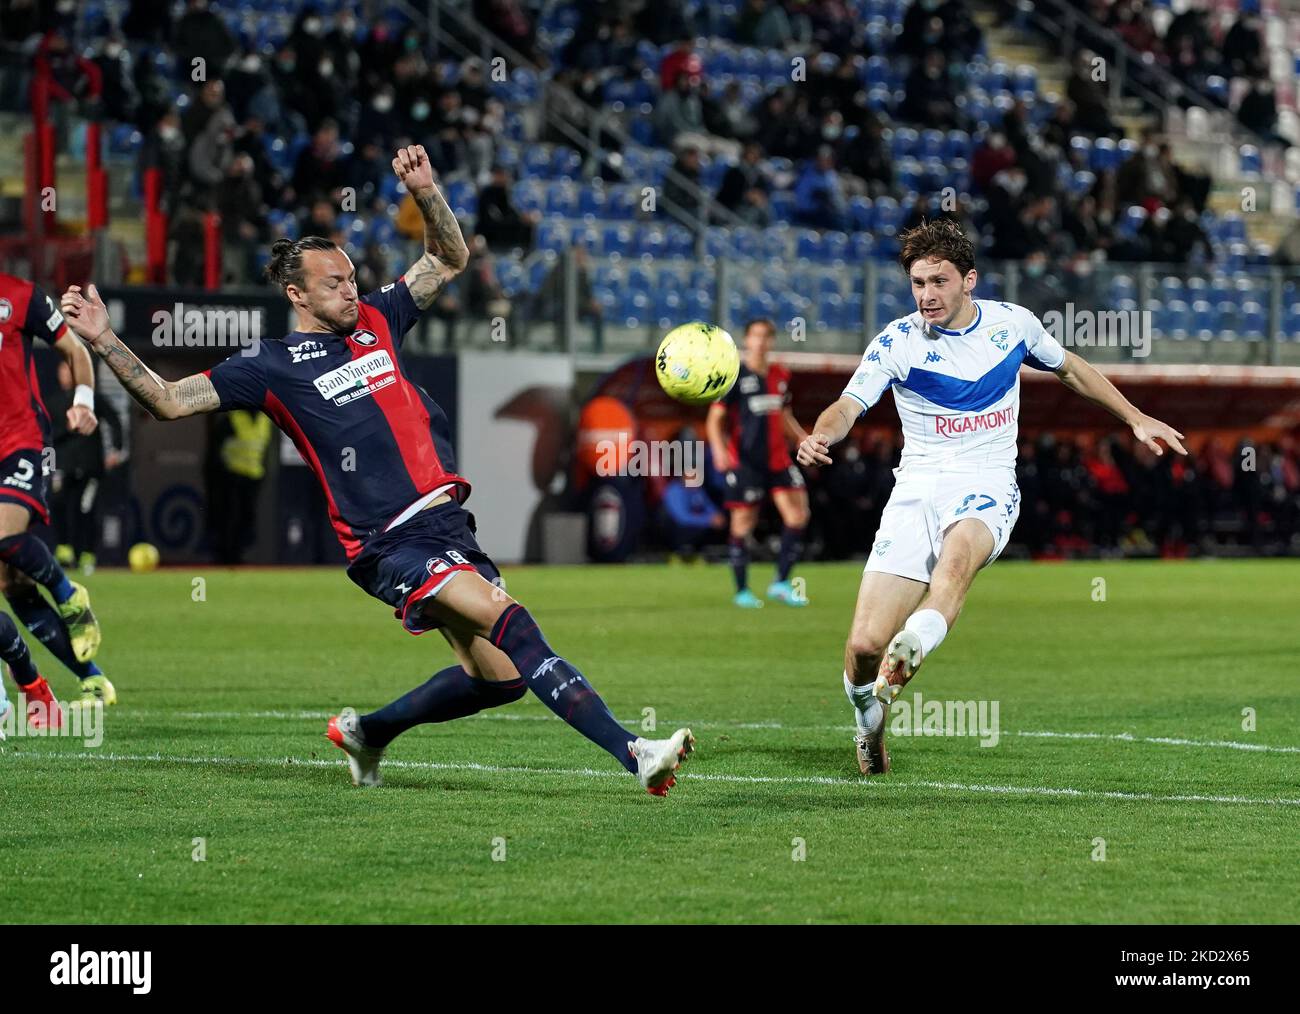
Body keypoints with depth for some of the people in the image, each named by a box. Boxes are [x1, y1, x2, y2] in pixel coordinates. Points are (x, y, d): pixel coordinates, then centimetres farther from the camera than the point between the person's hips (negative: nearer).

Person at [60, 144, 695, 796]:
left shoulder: (374, 322, 16)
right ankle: (630, 753, -34)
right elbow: (169, 401, -1)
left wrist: (425, 193, 8)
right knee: (503, 616, -26)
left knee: (500, 676, 5)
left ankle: (367, 732, 28)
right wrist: (104, 341, -12)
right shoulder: (274, 368, 0)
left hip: (448, 522, 7)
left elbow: (450, 260, 25)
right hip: (390, 544, -7)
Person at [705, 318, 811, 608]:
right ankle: (742, 591, 9)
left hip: (778, 459, 5)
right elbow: (715, 419, -6)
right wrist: (719, 449, -22)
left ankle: (781, 583, 5)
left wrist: (805, 440, 10)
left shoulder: (781, 376, 12)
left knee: (797, 516, -5)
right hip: (745, 461, -5)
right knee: (743, 523, -2)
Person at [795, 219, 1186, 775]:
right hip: (916, 488, 0)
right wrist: (821, 436, -38)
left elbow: (1070, 368, 25)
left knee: (957, 556, -39)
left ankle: (910, 651, -61)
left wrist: (1136, 419, 26)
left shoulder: (1013, 323, 5)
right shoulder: (897, 342, -3)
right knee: (864, 644, -11)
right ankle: (868, 719, 20)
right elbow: (849, 405, -15)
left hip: (987, 485, 0)